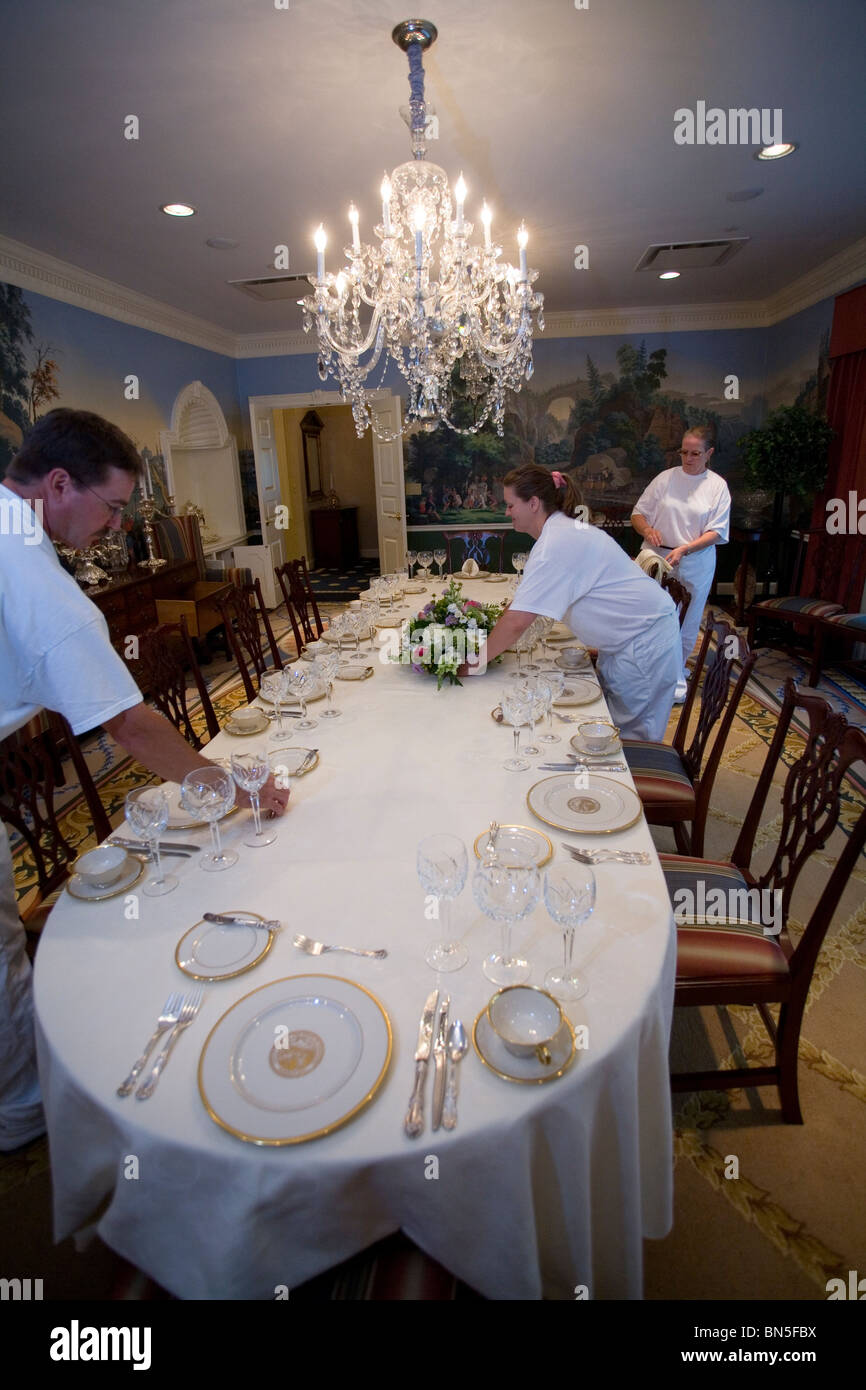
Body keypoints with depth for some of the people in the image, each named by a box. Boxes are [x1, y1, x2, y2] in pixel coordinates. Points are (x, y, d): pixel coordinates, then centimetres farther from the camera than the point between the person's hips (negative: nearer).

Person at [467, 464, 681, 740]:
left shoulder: (555, 544, -25)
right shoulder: (563, 529, 7)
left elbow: (517, 623, -29)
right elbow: (523, 601, 15)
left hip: (645, 642, -10)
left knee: (631, 737, 2)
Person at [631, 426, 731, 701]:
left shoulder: (717, 486, 1)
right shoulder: (666, 478, 3)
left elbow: (717, 531, -4)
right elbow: (638, 513, 5)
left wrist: (684, 549, -19)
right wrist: (647, 529, -18)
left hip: (695, 563, 0)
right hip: (656, 557, 0)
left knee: (686, 621, 7)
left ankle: (675, 672, 22)